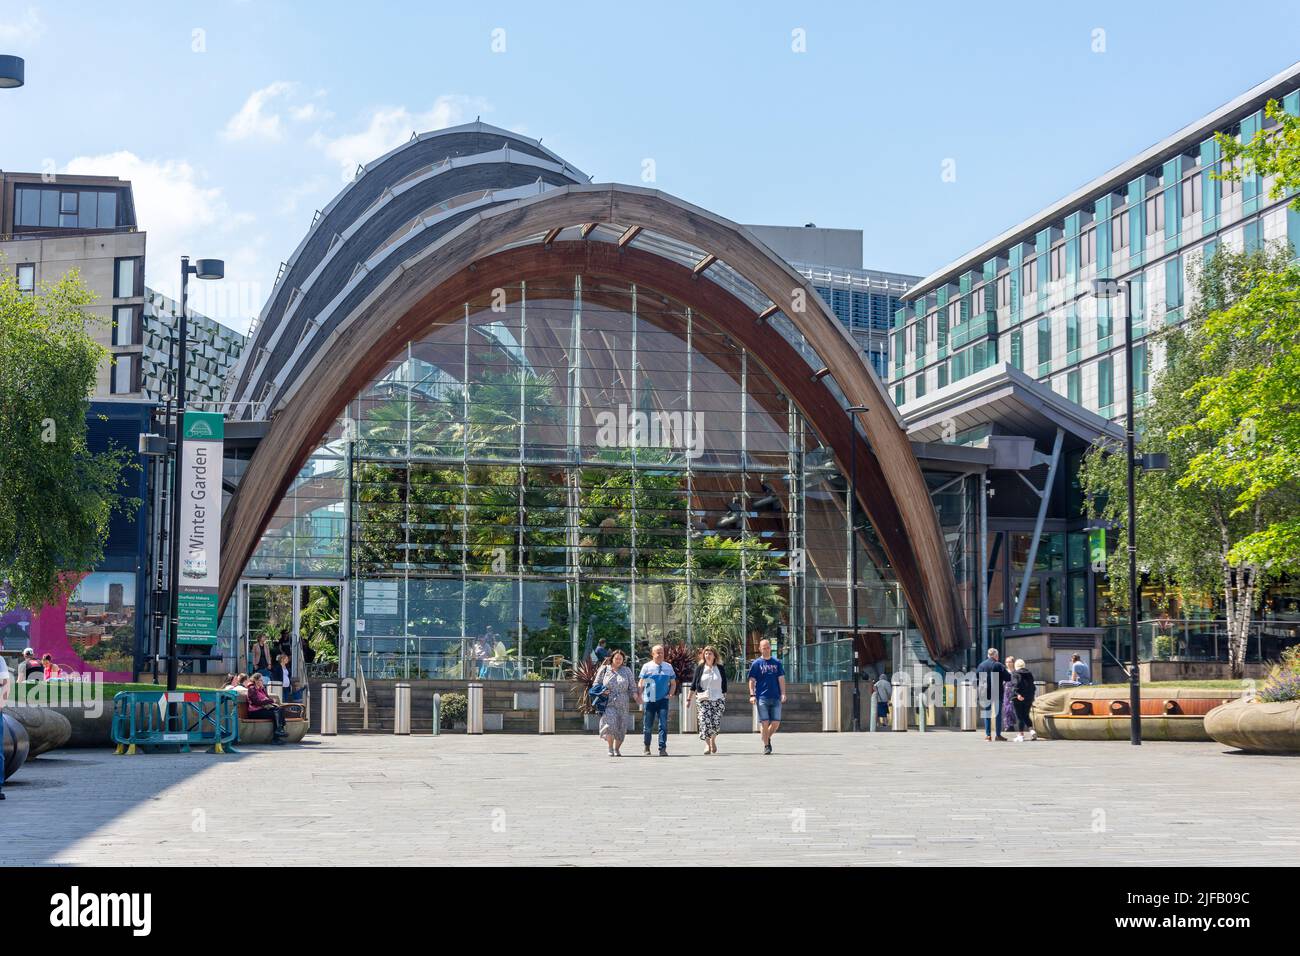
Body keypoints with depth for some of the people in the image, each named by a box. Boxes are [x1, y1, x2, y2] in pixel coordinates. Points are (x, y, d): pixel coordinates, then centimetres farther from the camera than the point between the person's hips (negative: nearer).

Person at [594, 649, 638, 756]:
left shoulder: (627, 671, 11)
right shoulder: (604, 670, 7)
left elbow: (632, 686, 9)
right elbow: (596, 684, 12)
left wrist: (637, 697, -5)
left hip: (623, 704, 2)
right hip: (608, 703, -2)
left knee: (621, 728, 0)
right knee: (610, 724, -18)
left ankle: (617, 749, 15)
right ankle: (610, 749, -6)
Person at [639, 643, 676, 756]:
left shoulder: (668, 667, 8)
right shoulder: (647, 666, 2)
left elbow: (673, 683, 17)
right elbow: (641, 684, 5)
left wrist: (671, 693, -1)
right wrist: (640, 700, -2)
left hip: (663, 700, 1)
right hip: (649, 700, -1)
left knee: (663, 724, -11)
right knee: (648, 726, 6)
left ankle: (662, 749, -10)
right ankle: (647, 748, 24)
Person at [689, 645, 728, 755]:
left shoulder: (720, 669, 6)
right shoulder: (700, 668, 4)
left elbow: (724, 685, 10)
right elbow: (693, 685, 7)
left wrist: (724, 700, 8)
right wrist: (689, 698, 4)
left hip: (718, 699, 0)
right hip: (704, 700, 0)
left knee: (716, 722, -4)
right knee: (705, 722, -12)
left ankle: (713, 740, 23)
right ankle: (707, 744, -6)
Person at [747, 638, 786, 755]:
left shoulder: (777, 663, 10)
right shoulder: (756, 663, 3)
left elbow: (781, 679, 8)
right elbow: (752, 681, 1)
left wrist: (783, 694, -3)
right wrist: (752, 695, -9)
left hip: (776, 697, 3)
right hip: (762, 697, -3)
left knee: (776, 723, 1)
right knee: (764, 722, -5)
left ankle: (768, 737, 27)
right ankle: (766, 745, 5)